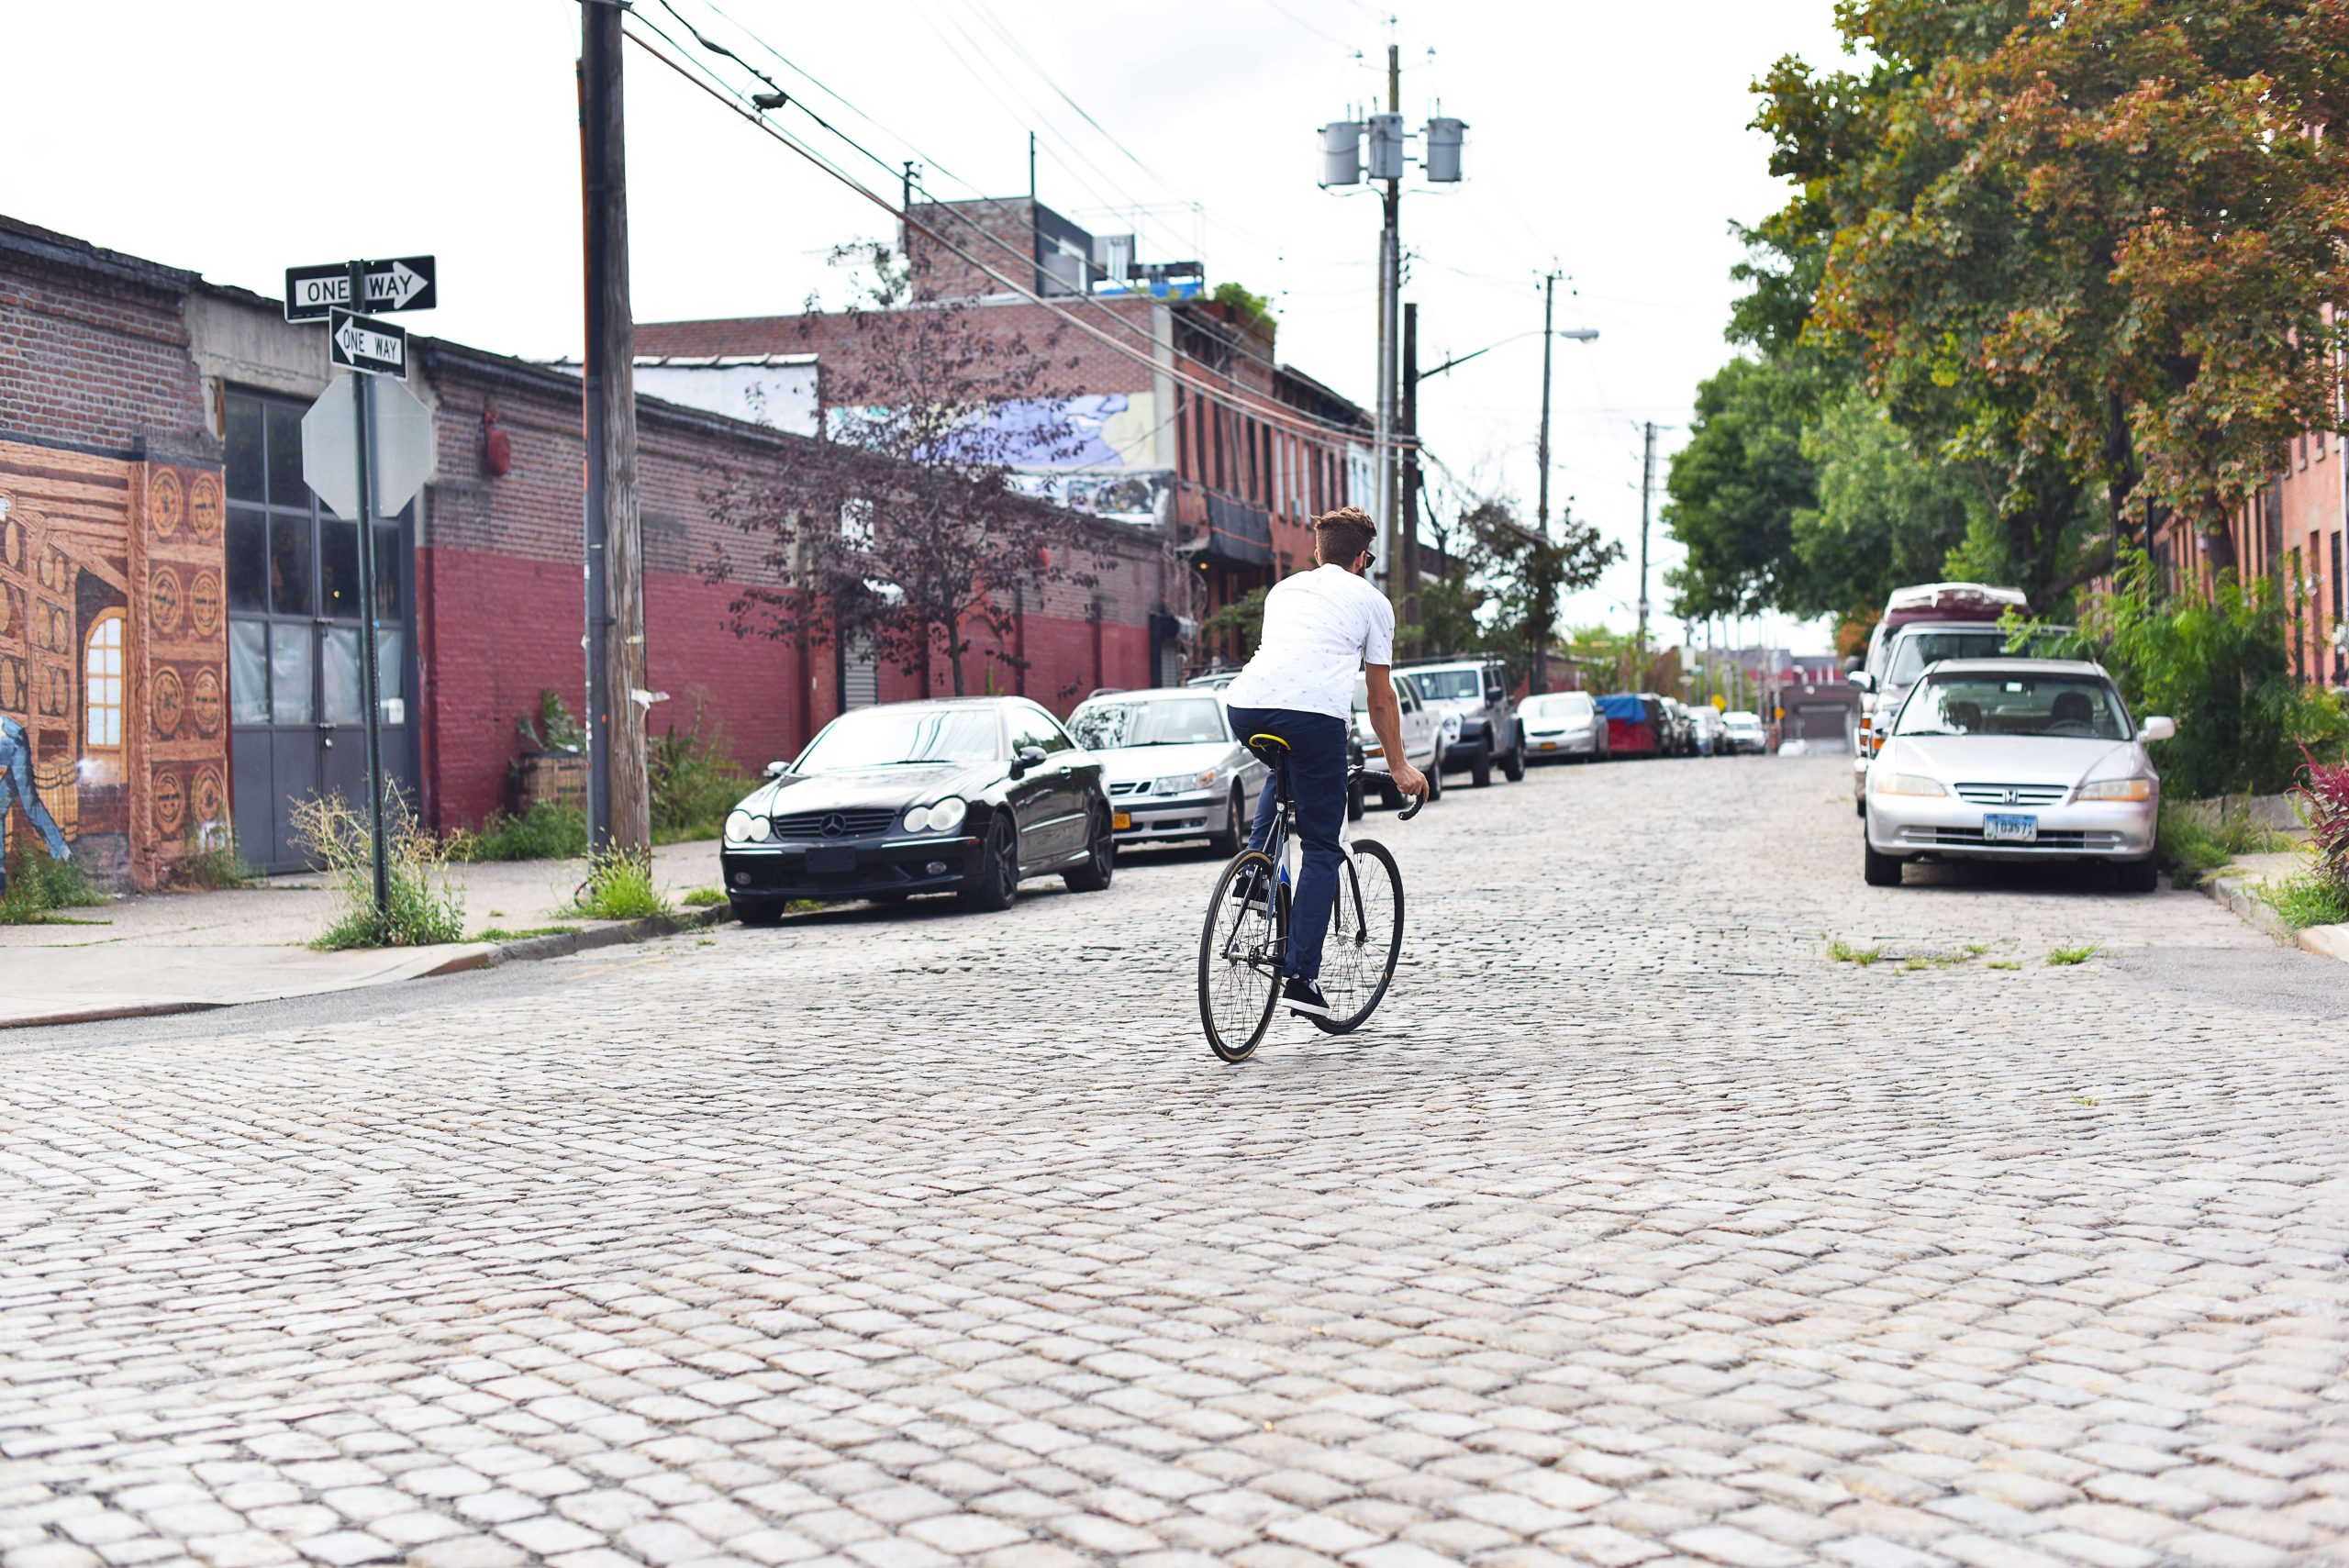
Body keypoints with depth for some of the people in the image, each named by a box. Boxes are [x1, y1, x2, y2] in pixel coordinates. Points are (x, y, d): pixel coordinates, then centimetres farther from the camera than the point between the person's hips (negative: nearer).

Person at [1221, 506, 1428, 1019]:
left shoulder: (1284, 588, 31)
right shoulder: (1371, 600, 20)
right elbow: (1380, 696, 22)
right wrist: (1399, 765, 33)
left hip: (1246, 706, 4)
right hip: (1315, 711, -4)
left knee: (1284, 773, 39)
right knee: (1321, 851, 6)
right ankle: (1301, 977, -1)